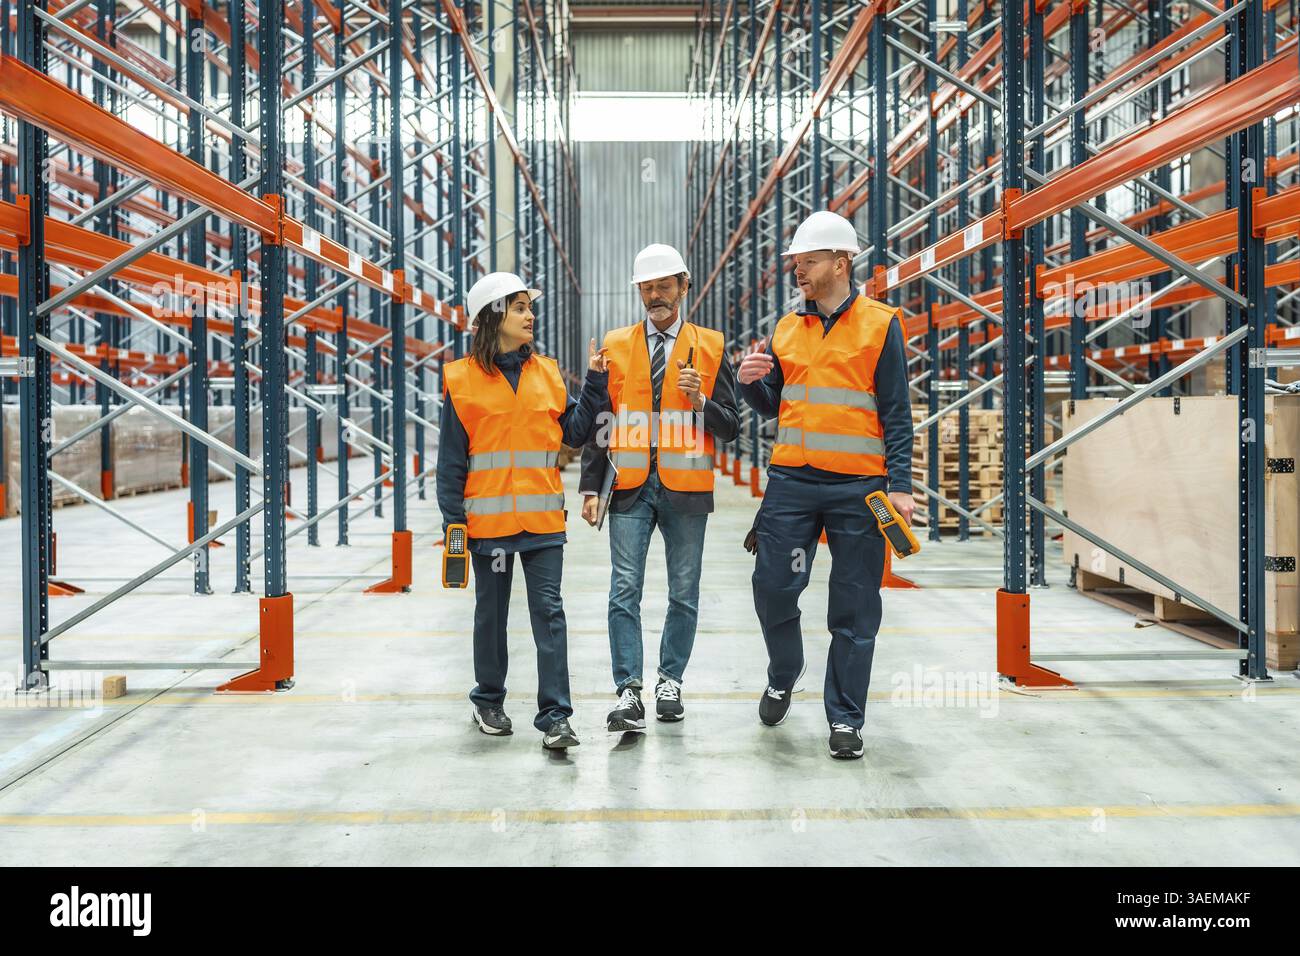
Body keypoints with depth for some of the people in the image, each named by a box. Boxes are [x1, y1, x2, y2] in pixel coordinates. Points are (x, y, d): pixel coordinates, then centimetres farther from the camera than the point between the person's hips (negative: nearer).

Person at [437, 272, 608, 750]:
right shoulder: (462, 378, -1)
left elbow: (575, 433, 9)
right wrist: (453, 519, -4)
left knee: (549, 611, -5)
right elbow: (451, 456, 0)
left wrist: (595, 382, 1)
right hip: (488, 517, -1)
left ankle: (554, 717, -4)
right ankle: (488, 700, 31)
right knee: (491, 612, 12)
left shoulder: (547, 373, 8)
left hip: (542, 517, 2)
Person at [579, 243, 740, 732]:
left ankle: (670, 683, 22)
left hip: (685, 488, 0)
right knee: (624, 591, -6)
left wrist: (700, 400, -15)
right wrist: (591, 487, 3)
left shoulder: (710, 346, 5)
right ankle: (628, 693, -4)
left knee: (684, 593, 7)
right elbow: (598, 423, 9)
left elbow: (729, 427, 3)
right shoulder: (615, 346, 8)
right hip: (629, 488, 0)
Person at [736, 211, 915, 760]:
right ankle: (783, 676, 27)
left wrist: (899, 486, -8)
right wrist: (750, 382, -4)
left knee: (854, 610, 2)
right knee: (773, 587, -1)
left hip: (858, 488, -3)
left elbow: (896, 413, -1)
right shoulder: (786, 330, 12)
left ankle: (845, 719, 13)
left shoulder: (880, 324, 1)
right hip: (791, 482, 3)